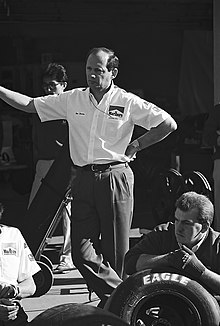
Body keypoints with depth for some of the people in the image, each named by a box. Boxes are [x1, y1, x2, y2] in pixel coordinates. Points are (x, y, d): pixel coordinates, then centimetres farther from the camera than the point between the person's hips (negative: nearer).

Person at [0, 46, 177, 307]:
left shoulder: (127, 102, -1)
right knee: (81, 251, -5)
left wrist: (135, 145, 1)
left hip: (115, 177, -4)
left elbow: (168, 124, 1)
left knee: (115, 250, 1)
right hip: (84, 179, 4)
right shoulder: (72, 100, 9)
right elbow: (28, 104, 11)